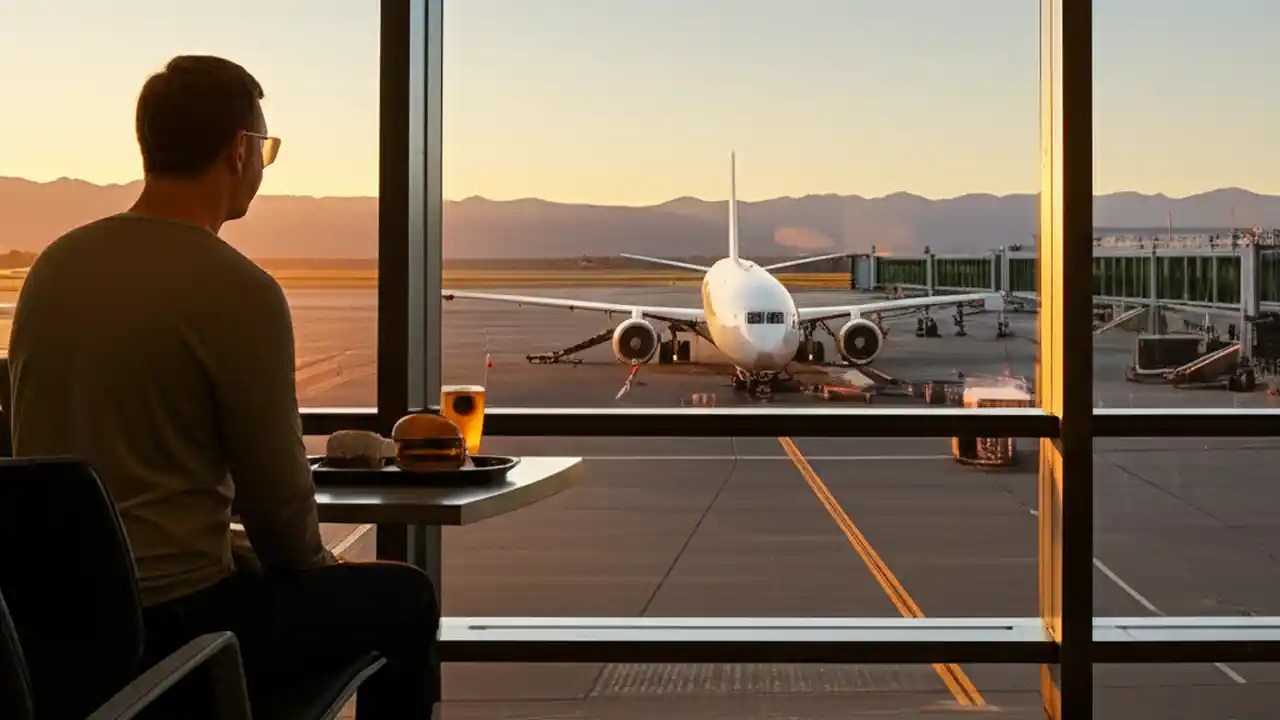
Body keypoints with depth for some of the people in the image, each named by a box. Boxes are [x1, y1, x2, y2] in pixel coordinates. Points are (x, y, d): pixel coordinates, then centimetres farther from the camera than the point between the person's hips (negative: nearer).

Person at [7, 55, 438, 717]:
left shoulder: (54, 265, 4)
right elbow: (277, 492, -12)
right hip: (173, 624, -7)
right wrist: (314, 564, 11)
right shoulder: (238, 290, -18)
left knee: (252, 568, 34)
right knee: (406, 597, 13)